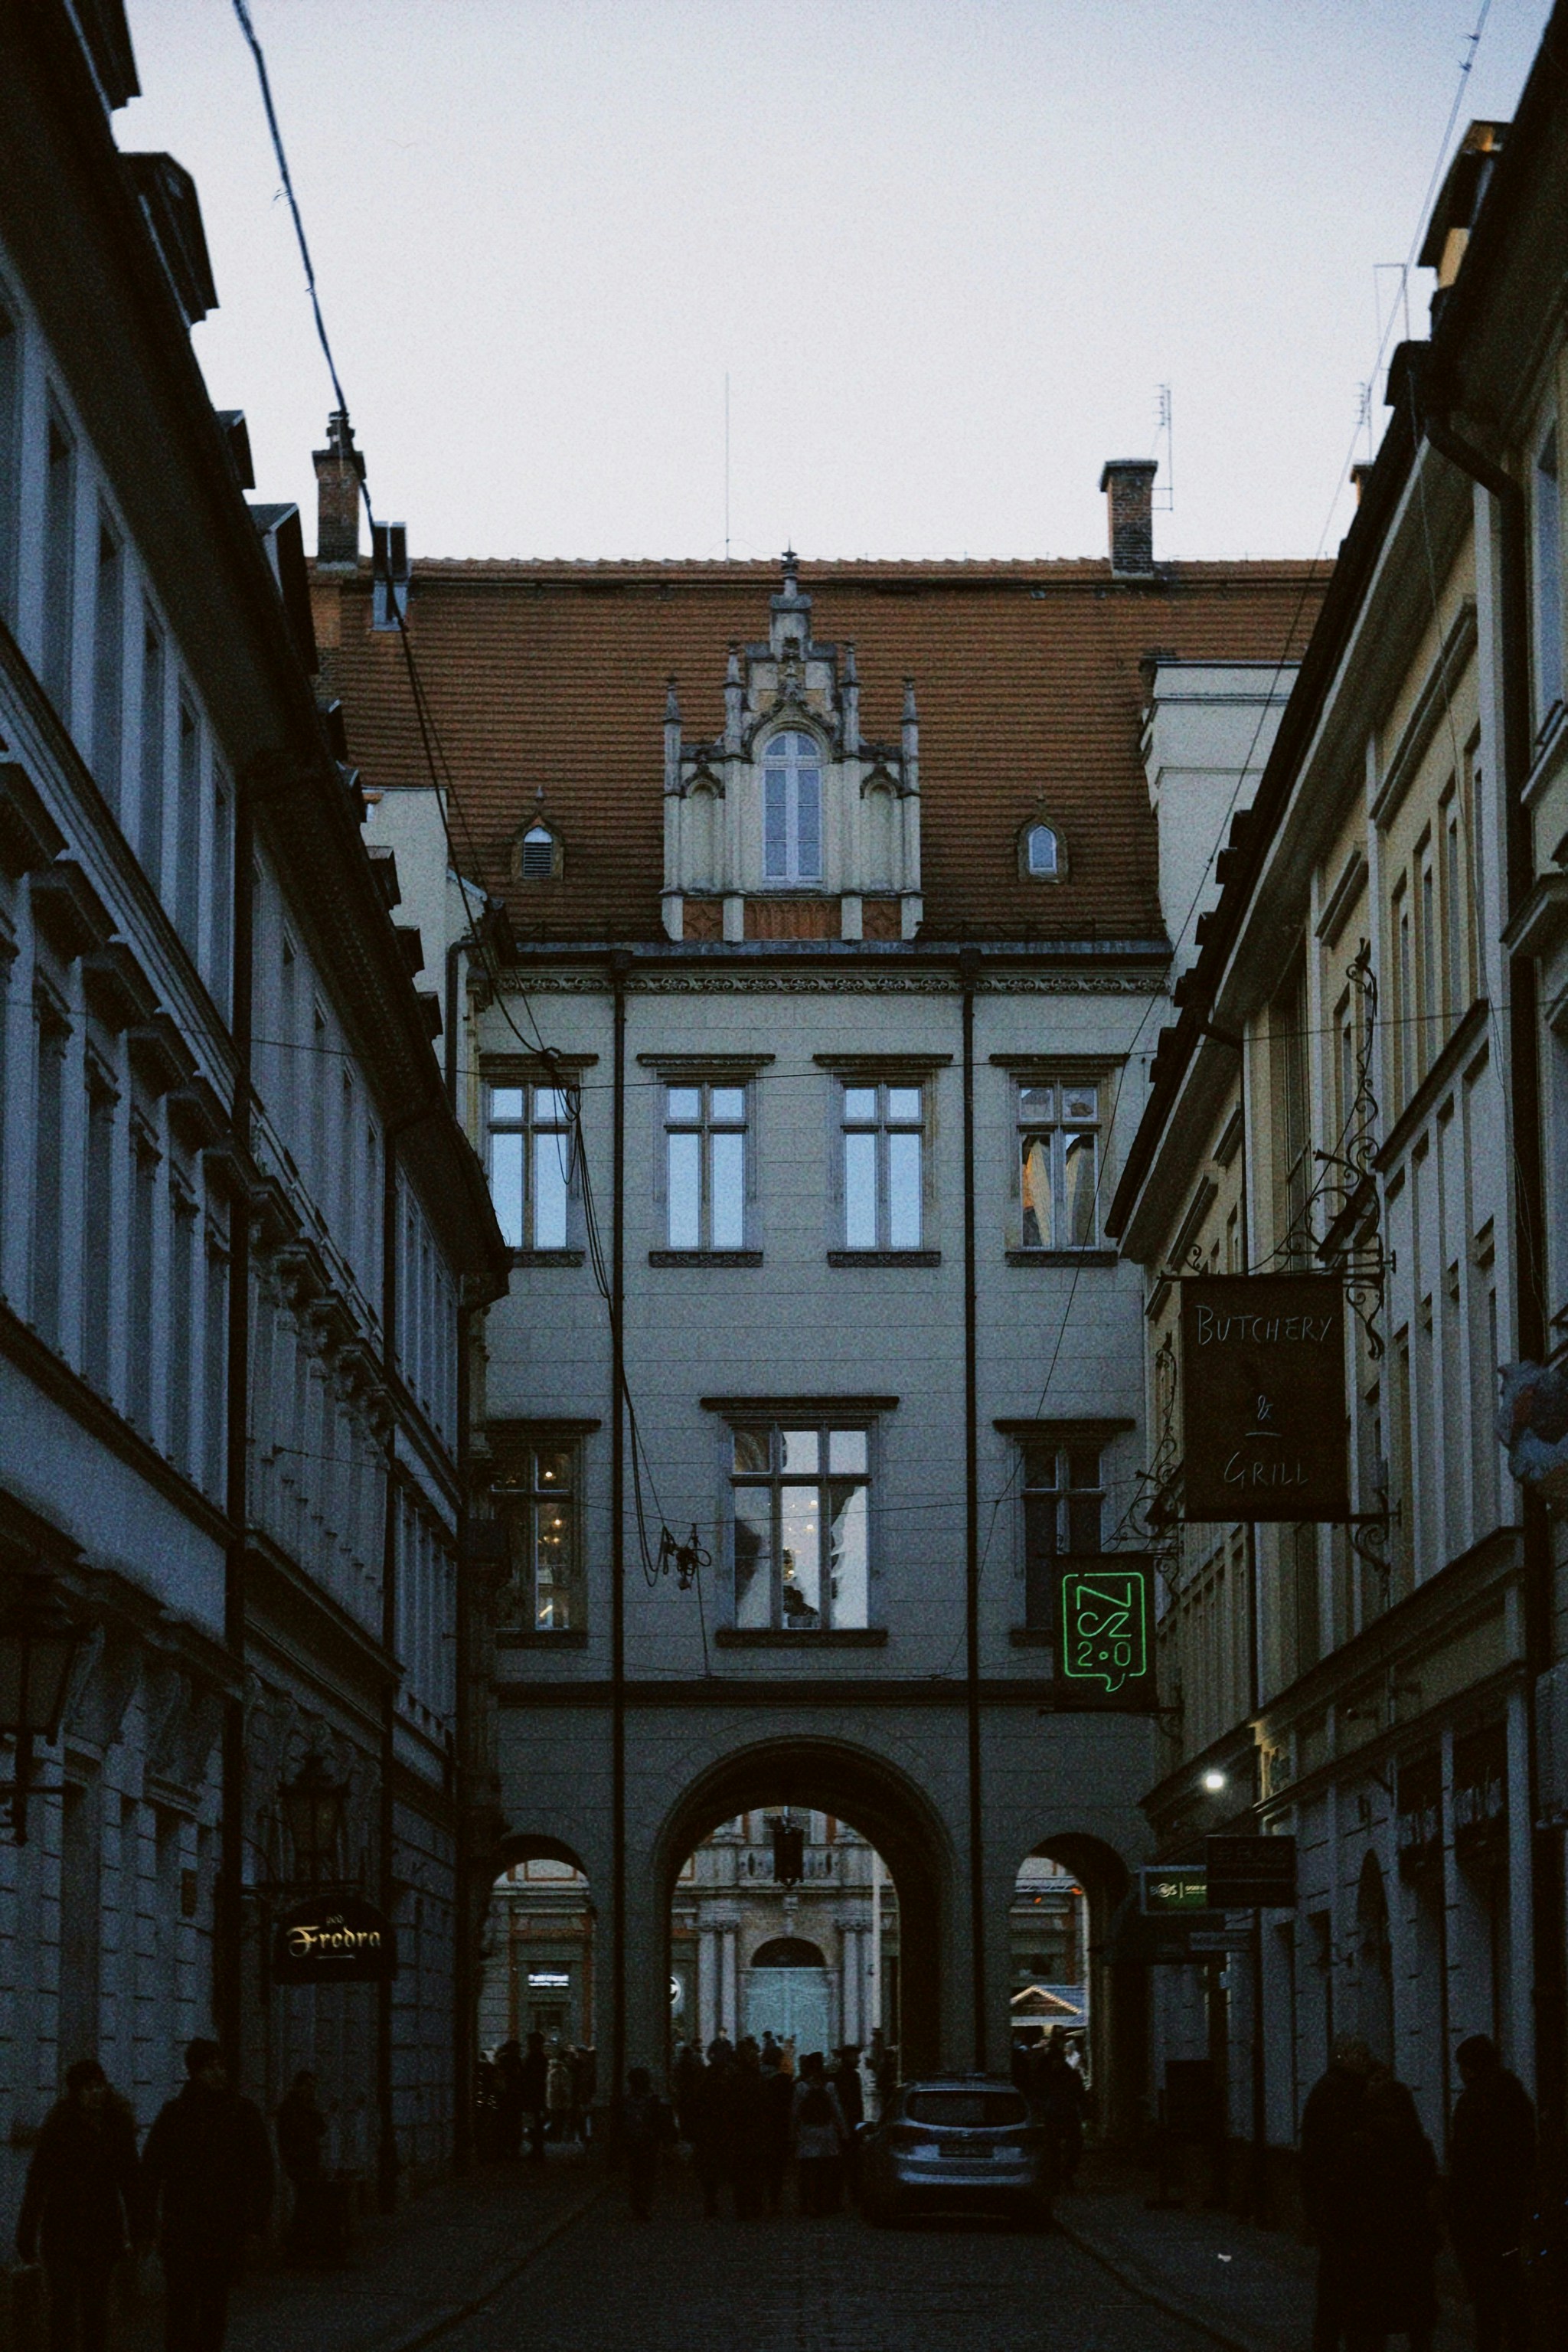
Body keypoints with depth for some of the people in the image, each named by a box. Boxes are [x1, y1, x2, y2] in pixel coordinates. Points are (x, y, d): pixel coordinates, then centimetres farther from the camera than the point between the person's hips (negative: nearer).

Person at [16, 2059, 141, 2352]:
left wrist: (137, 2230, 8)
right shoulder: (59, 2125, -6)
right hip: (63, 2226, -3)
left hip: (104, 2228, 3)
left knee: (96, 2305, 8)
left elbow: (129, 2179, 11)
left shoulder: (118, 2124, 4)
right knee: (63, 2303, -8)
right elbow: (37, 2180, -6)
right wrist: (27, 2235, -9)